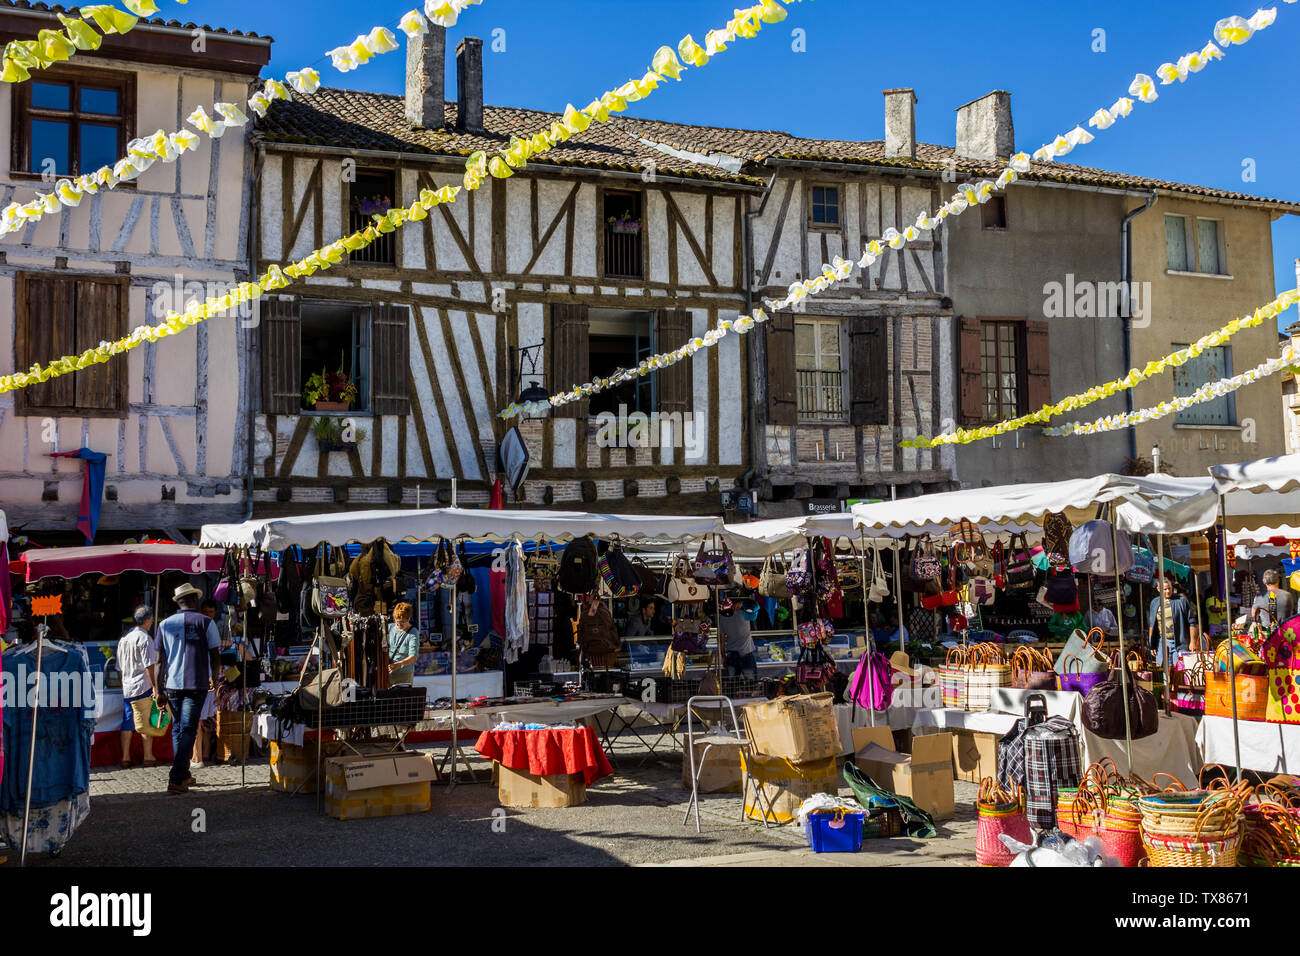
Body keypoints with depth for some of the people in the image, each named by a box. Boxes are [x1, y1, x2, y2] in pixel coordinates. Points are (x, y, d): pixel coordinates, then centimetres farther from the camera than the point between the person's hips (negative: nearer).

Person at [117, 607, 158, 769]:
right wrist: (155, 687, -16)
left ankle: (125, 758, 11)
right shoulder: (145, 638, -11)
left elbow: (119, 667, 18)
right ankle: (148, 757, 2)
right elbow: (148, 666, -17)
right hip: (143, 686, -7)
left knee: (128, 722, 10)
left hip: (127, 687, 7)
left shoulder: (124, 637, 13)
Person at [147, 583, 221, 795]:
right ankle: (176, 779, -12)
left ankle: (183, 775, 25)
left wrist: (158, 690, 10)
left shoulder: (165, 624, 6)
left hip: (171, 685, 3)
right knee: (188, 731, -3)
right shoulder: (205, 622, -1)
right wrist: (213, 678, 18)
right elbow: (215, 656, 0)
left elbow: (158, 661, 5)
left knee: (177, 729, 17)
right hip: (196, 685, -3)